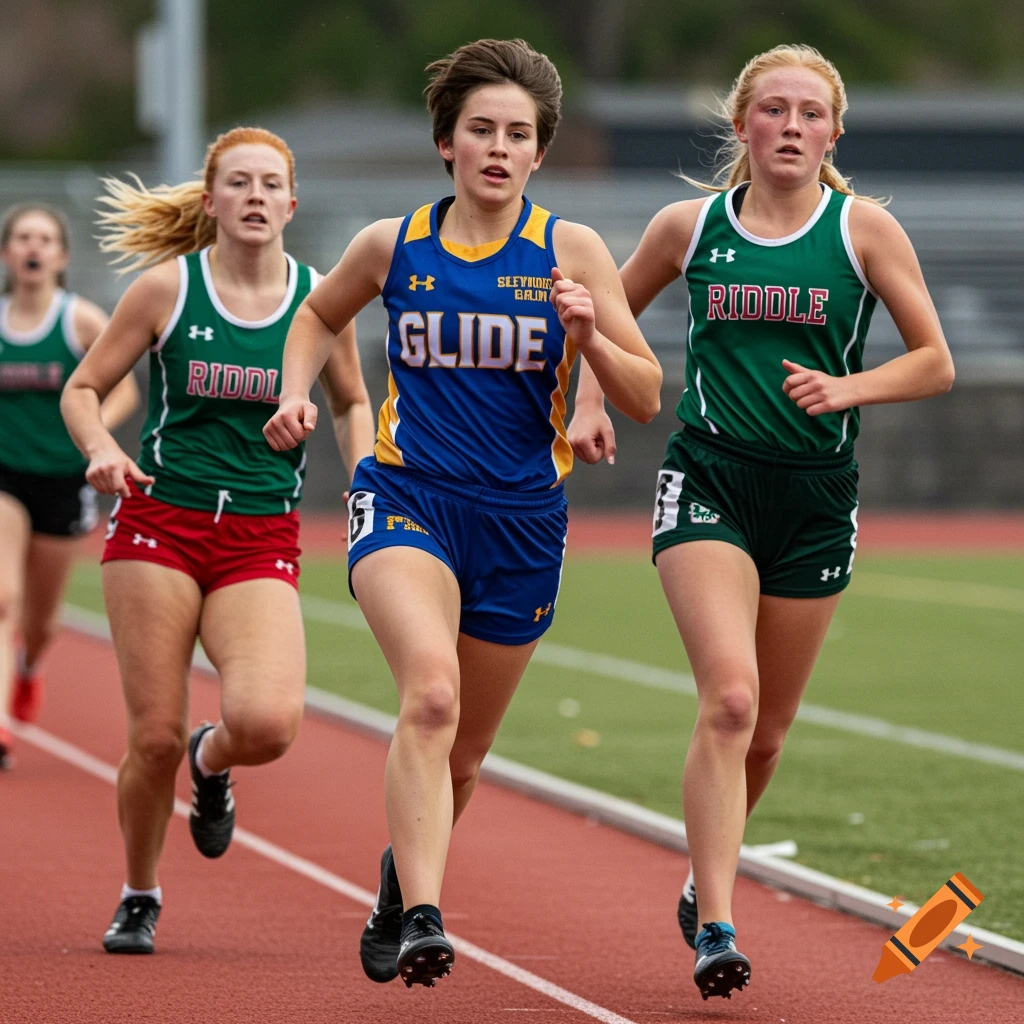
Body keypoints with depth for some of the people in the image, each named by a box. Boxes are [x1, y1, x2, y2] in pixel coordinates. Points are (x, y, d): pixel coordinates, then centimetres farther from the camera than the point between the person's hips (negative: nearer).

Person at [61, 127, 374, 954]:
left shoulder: (319, 299, 3)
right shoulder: (166, 287, -2)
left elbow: (352, 402, 20)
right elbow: (83, 389, 6)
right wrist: (102, 450, -15)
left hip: (261, 542, 1)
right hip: (160, 522, -1)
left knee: (268, 722, -22)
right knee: (155, 736, -4)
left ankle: (212, 763, 17)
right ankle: (139, 896, 23)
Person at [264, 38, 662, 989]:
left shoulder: (570, 250, -1)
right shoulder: (391, 244, 2)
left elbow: (645, 399, -1)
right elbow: (318, 315, 24)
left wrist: (589, 334, -18)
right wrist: (296, 395, 6)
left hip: (522, 518, 2)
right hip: (406, 496, -2)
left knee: (460, 756, 14)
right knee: (431, 694, -29)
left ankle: (402, 868, 44)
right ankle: (421, 917, -34)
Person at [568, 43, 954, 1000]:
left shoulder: (864, 228, 1)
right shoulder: (688, 226, 4)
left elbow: (934, 363, 3)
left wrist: (845, 388, -12)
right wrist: (589, 405, 5)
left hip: (815, 497, 1)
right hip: (709, 482, -1)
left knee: (766, 726, 10)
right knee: (728, 698, -20)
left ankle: (706, 878, 37)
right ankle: (715, 929, -22)